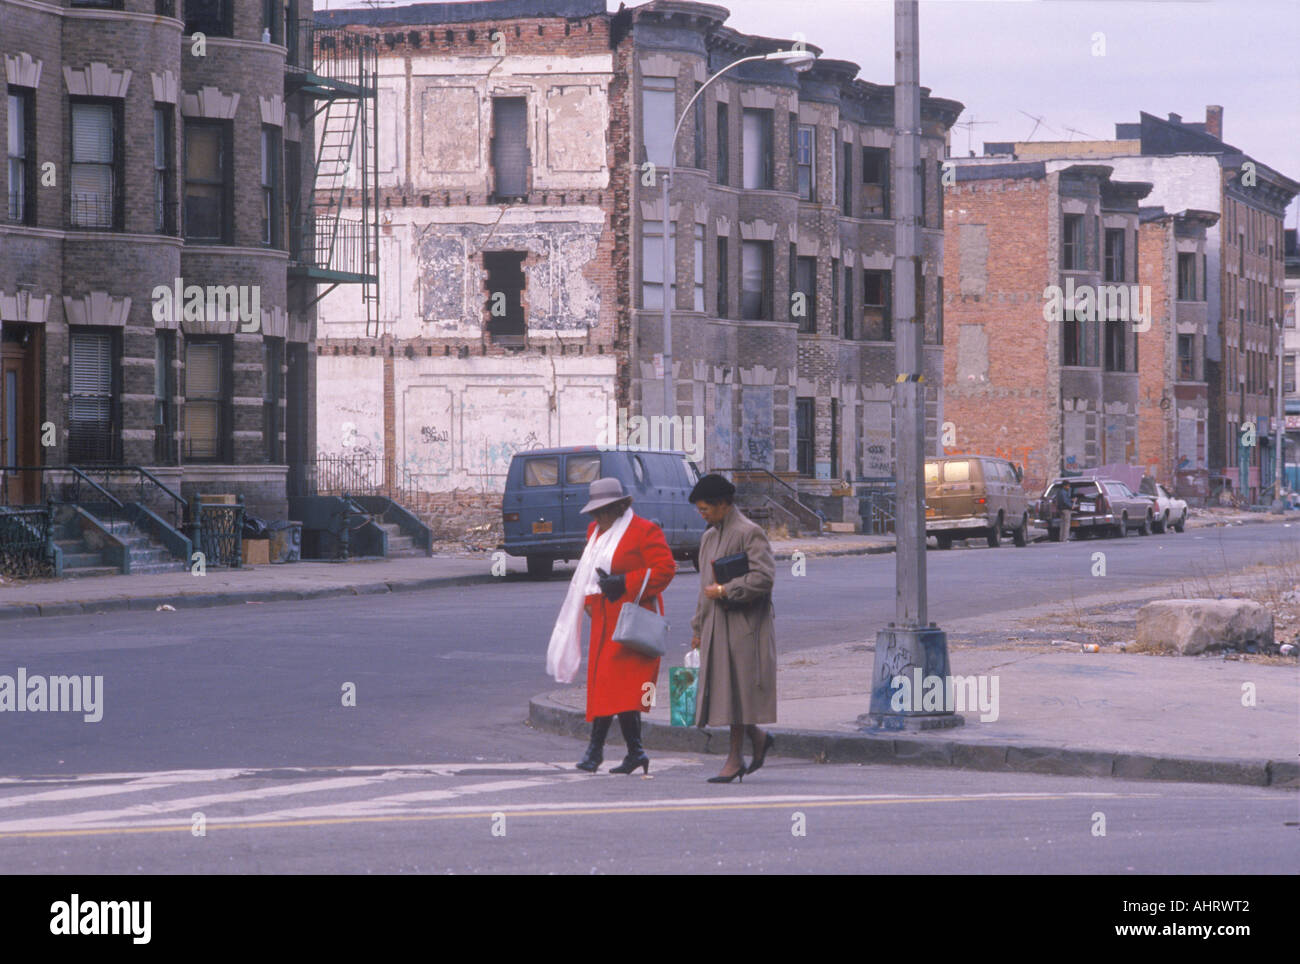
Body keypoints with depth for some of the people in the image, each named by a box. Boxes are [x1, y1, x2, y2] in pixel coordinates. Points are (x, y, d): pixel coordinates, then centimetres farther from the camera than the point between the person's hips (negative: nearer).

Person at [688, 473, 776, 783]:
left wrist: (724, 591, -16)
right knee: (719, 688, 6)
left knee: (735, 692, -5)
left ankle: (735, 759, 0)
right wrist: (698, 628, 20)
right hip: (715, 625, 8)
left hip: (742, 626, -8)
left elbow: (763, 577, -18)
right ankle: (758, 738, 23)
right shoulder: (709, 537, 16)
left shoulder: (750, 534, -10)